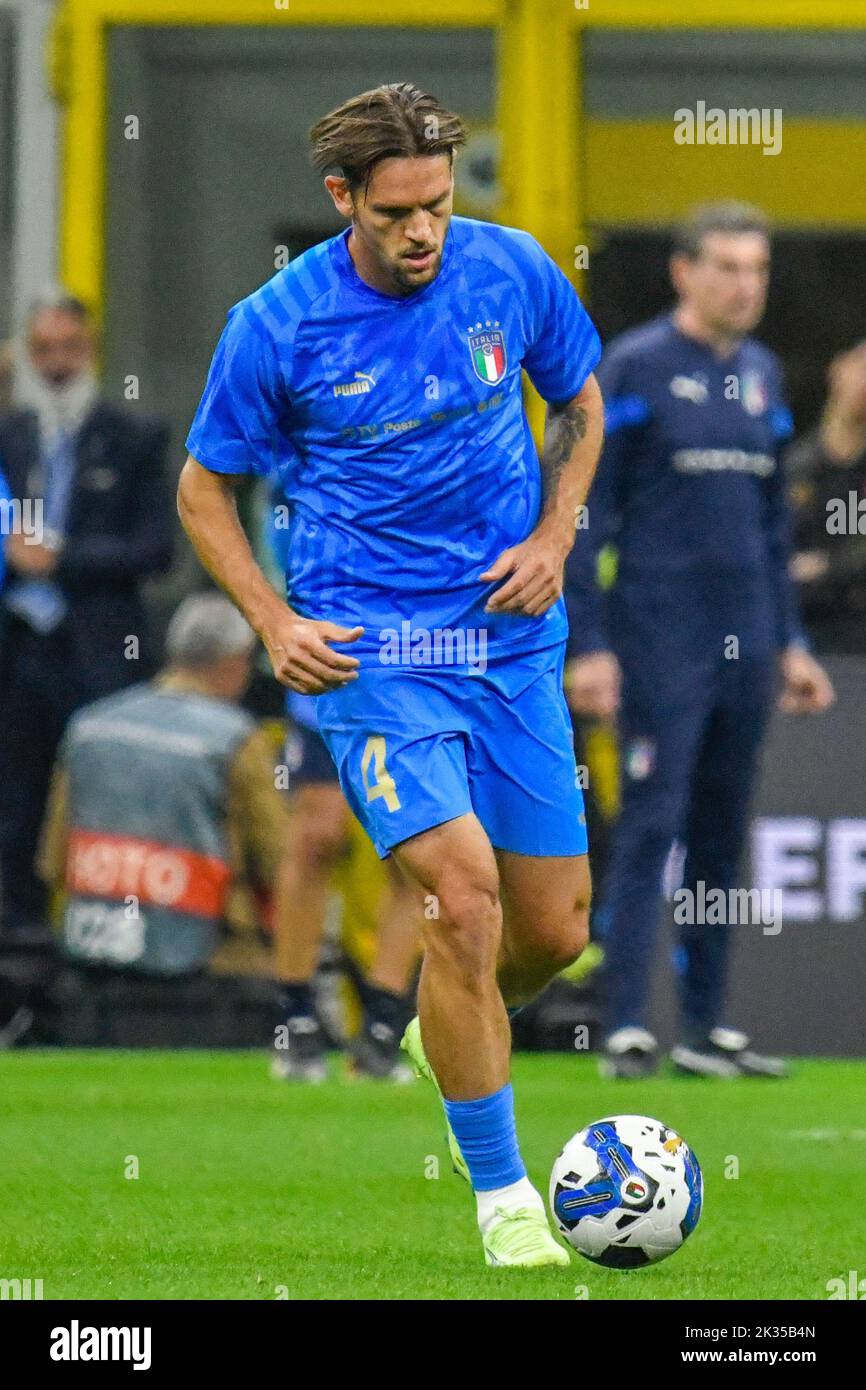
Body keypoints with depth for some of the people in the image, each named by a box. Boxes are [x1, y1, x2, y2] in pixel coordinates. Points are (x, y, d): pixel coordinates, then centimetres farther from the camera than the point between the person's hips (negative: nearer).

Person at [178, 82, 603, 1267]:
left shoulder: (513, 272, -3)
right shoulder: (276, 326, -10)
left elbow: (581, 404, 15)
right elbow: (205, 490, 3)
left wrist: (553, 540, 0)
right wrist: (276, 625, -9)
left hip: (512, 637, 4)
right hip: (371, 647, -4)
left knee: (554, 927, 6)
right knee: (463, 895, -20)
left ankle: (447, 1037, 41)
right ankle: (501, 1194, -8)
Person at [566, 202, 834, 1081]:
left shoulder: (760, 375, 14)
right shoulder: (633, 369, -5)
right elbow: (584, 512, -6)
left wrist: (788, 642, 18)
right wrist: (587, 643, -12)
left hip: (743, 644, 6)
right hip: (659, 638, -6)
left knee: (722, 839, 7)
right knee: (652, 826, -10)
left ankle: (705, 1028, 13)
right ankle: (626, 1030, -9)